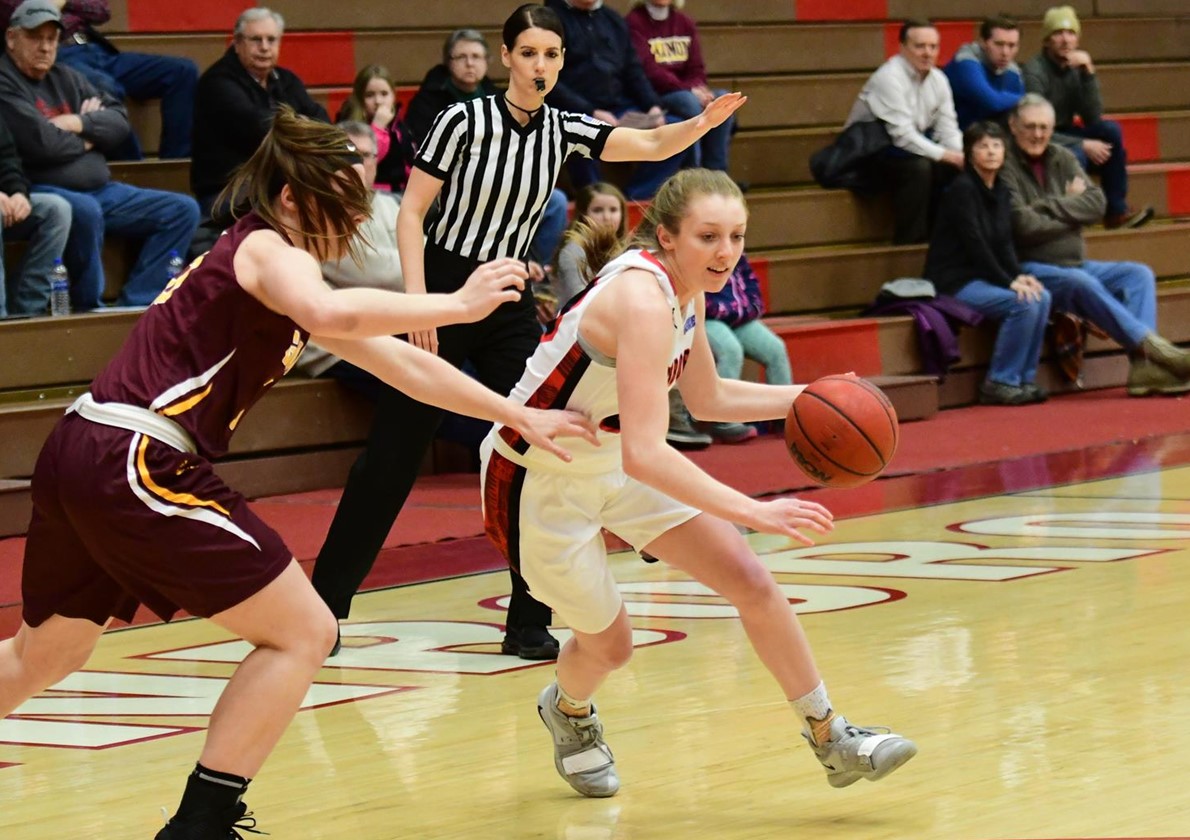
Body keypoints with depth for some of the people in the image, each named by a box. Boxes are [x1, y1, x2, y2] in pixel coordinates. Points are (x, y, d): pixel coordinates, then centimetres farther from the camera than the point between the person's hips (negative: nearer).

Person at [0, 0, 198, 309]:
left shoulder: (66, 78, 17)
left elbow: (120, 121, 12)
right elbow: (43, 144, -20)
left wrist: (81, 123, -8)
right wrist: (89, 137, -1)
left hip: (99, 190, 9)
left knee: (183, 210, 0)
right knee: (84, 210, -41)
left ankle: (134, 304, -13)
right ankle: (89, 307, -21)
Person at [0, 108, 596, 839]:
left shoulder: (269, 261, 24)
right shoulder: (269, 250, -4)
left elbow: (400, 364, 27)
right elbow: (331, 315, -29)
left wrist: (520, 416, 26)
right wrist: (457, 304, -19)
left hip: (76, 454, 10)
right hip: (137, 465, -10)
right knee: (302, 632, -2)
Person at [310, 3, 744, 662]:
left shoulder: (562, 131, 1)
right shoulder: (464, 120, -11)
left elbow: (651, 146, -11)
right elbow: (411, 213, -10)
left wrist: (703, 123, -31)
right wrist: (417, 301, -18)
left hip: (509, 305, 4)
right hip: (443, 292, -4)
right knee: (391, 457, -1)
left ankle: (529, 624, 3)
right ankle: (322, 605, 10)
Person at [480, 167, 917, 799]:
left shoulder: (686, 290, -5)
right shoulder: (643, 300, -33)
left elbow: (708, 399, 13)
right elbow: (643, 455, -42)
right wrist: (754, 513, -43)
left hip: (611, 461, 8)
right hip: (540, 482, -8)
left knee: (751, 582, -1)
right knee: (608, 644, 7)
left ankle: (831, 739, 11)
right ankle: (568, 710, 44)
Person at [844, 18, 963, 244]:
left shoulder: (938, 79, 0)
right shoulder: (889, 77, -23)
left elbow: (947, 129, -2)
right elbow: (902, 135, -28)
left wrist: (961, 156, -24)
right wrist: (948, 155, -30)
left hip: (913, 143, 7)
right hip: (869, 149, -7)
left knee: (957, 167, -14)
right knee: (918, 166, -32)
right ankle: (910, 241, -21)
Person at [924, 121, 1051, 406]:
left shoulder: (1001, 191, 12)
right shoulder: (962, 189, -13)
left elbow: (1005, 244, 11)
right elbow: (975, 244, -18)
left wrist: (1020, 275, -8)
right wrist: (1009, 282, -19)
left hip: (983, 277, 8)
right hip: (953, 282, -8)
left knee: (1042, 297, -11)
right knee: (1023, 304, -24)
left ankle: (1023, 379, -4)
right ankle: (999, 383, -15)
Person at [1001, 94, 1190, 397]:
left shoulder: (1062, 158, 13)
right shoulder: (1005, 168, -9)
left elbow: (1096, 204, 1)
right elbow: (1024, 226, -19)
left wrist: (1049, 206, -11)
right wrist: (1070, 208, -6)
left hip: (1075, 264, 8)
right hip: (1030, 268, -8)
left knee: (1139, 274, -8)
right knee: (1082, 283, -34)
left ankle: (1144, 366, -25)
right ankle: (1150, 346, -32)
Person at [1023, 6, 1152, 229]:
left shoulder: (1076, 67, 0)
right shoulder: (1035, 72, -20)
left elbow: (1093, 117, -9)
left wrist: (1089, 73, -19)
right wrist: (1084, 145, -25)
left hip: (1064, 138, 7)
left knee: (1110, 130, -16)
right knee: (1076, 155, -35)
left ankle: (1116, 210, -12)